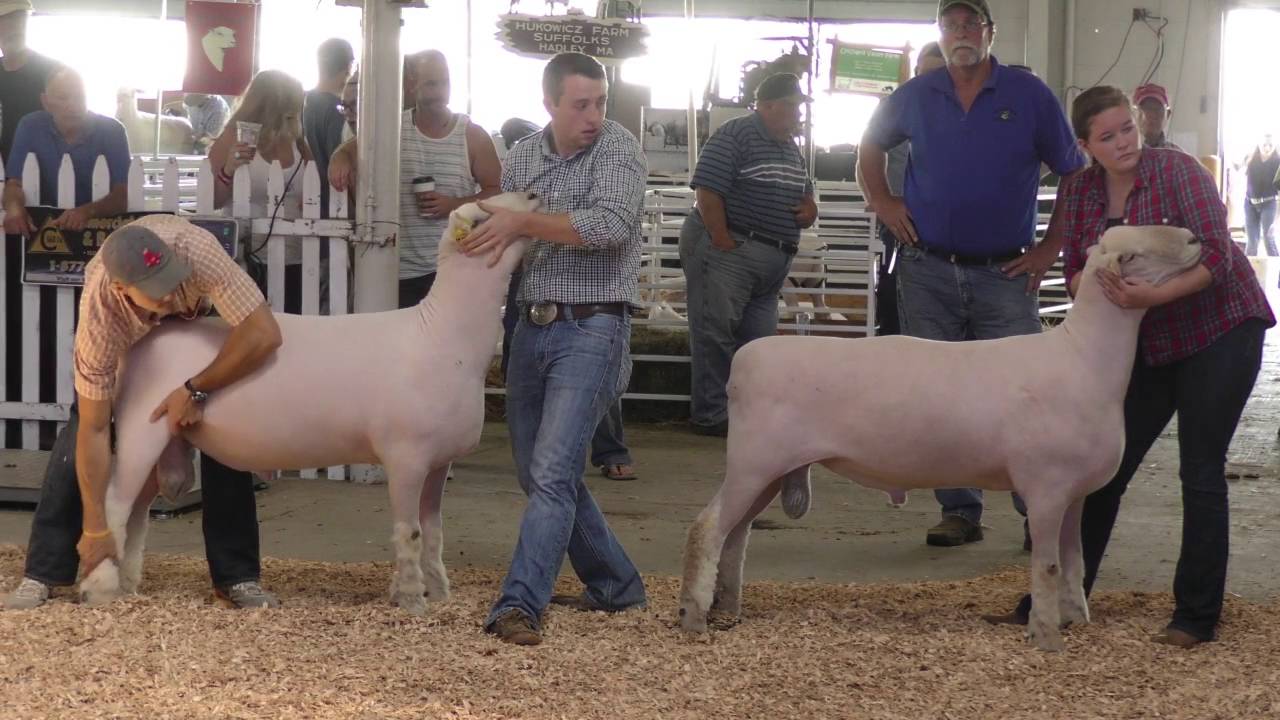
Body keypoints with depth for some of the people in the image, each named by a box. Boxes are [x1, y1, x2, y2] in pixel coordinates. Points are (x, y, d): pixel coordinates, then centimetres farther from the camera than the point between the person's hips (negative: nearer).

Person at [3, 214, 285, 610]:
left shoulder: (196, 250, -47)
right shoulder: (100, 315, -42)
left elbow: (264, 334, -45)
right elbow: (94, 429, -35)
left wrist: (196, 390, -40)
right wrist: (96, 527, -30)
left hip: (193, 316, 1)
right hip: (127, 331, -1)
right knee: (80, 428, -16)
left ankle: (237, 576, -5)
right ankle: (41, 574, -8)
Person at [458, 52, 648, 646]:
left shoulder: (618, 151, -8)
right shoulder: (522, 157, 9)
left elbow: (608, 226, -23)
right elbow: (504, 234, 18)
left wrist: (522, 222, -19)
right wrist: (486, 232, -3)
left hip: (590, 330, -7)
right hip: (532, 326, 7)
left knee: (552, 472, -16)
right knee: (538, 472, 13)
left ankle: (519, 605, -19)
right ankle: (616, 585, 27)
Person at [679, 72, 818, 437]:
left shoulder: (791, 147, 17)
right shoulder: (735, 136, -10)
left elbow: (805, 189, 31)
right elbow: (707, 190, -18)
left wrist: (809, 208, 6)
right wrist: (723, 241, -22)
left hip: (774, 260, 9)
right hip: (729, 250, -9)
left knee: (759, 338, 11)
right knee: (716, 333, -5)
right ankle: (709, 416, -1)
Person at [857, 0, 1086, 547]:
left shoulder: (1029, 96, -3)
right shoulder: (915, 97, 4)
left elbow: (1075, 174, 3)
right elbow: (871, 145, 23)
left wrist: (1051, 247, -2)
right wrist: (882, 201, 8)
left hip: (1004, 275, -2)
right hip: (928, 272, 2)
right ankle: (960, 512, 14)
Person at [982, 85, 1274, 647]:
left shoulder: (1175, 170, -17)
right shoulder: (1078, 191, -1)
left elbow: (1216, 257, -22)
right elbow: (1074, 273, 2)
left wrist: (1152, 295, -36)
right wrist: (1098, 283, -22)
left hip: (1220, 332, -5)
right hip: (1149, 344, 5)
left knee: (1201, 472, -4)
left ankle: (1197, 615, 5)